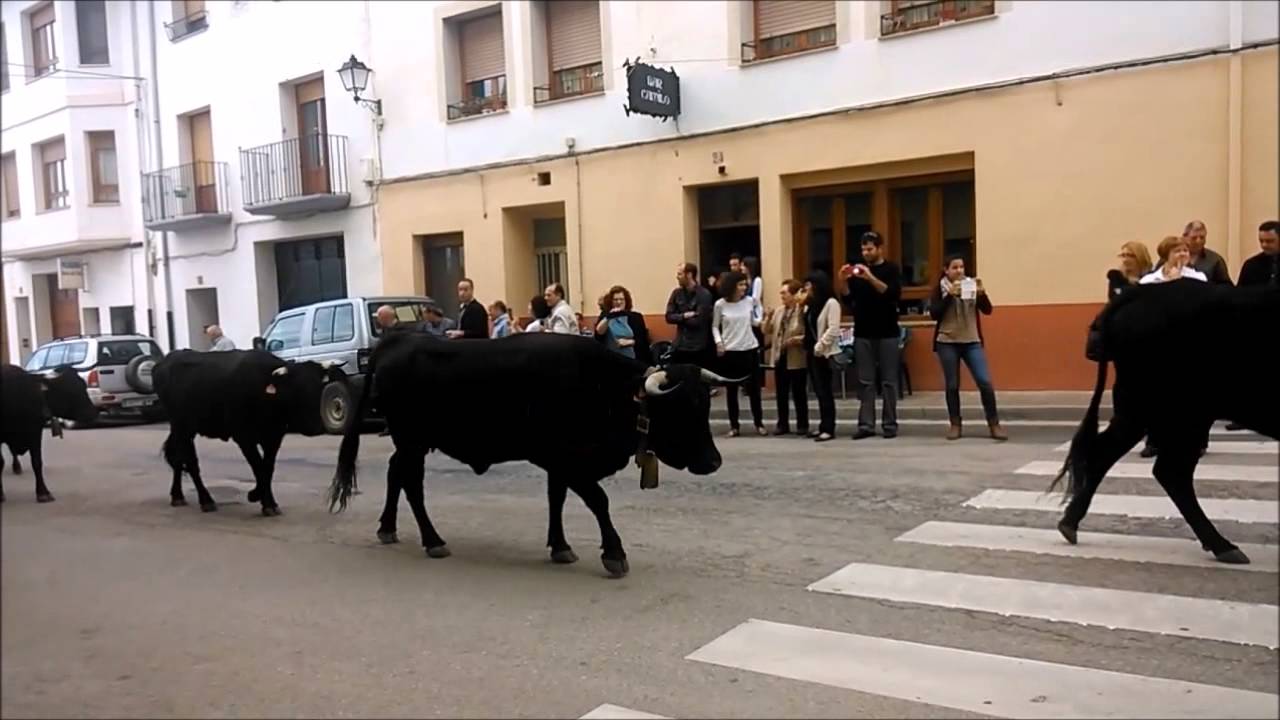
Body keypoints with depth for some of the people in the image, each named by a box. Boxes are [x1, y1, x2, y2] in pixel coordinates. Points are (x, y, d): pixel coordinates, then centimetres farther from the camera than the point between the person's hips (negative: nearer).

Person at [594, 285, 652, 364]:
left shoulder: (635, 317, 5)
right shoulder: (605, 315, 9)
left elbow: (643, 339, 3)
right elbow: (598, 332, -8)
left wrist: (628, 342, -13)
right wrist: (608, 317, -21)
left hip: (631, 359, 0)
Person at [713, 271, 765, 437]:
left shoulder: (749, 301, 1)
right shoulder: (720, 304, -4)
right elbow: (715, 327, 4)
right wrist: (718, 342, -10)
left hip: (750, 349, 2)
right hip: (729, 351, -1)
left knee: (754, 387, 6)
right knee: (731, 390, 5)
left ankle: (759, 423, 18)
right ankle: (734, 425, 14)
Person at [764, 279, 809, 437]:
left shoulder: (803, 311, -12)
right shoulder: (778, 311, 9)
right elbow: (767, 331, 10)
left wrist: (797, 339, -27)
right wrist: (769, 318, -6)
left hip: (796, 359, -6)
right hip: (780, 357, 6)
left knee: (798, 393, 4)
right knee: (781, 393, 12)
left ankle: (802, 425, 15)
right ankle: (783, 424, 21)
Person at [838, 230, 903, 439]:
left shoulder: (891, 269, 0)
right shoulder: (858, 269, 10)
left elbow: (894, 294, -16)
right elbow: (848, 298, 6)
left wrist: (871, 278, -25)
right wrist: (843, 281, -12)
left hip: (887, 333, -3)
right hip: (862, 333, 3)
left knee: (888, 381, 2)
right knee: (865, 381, 1)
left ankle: (890, 424, 7)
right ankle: (866, 424, 3)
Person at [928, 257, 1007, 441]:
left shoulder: (971, 284, 5)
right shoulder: (940, 289, 1)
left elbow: (987, 310, 0)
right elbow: (933, 314, -10)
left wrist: (981, 292, -17)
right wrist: (949, 295, -18)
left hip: (972, 342, 1)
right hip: (947, 343, -1)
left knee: (985, 382, -6)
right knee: (952, 385, 4)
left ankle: (994, 425, 2)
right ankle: (955, 425, 14)